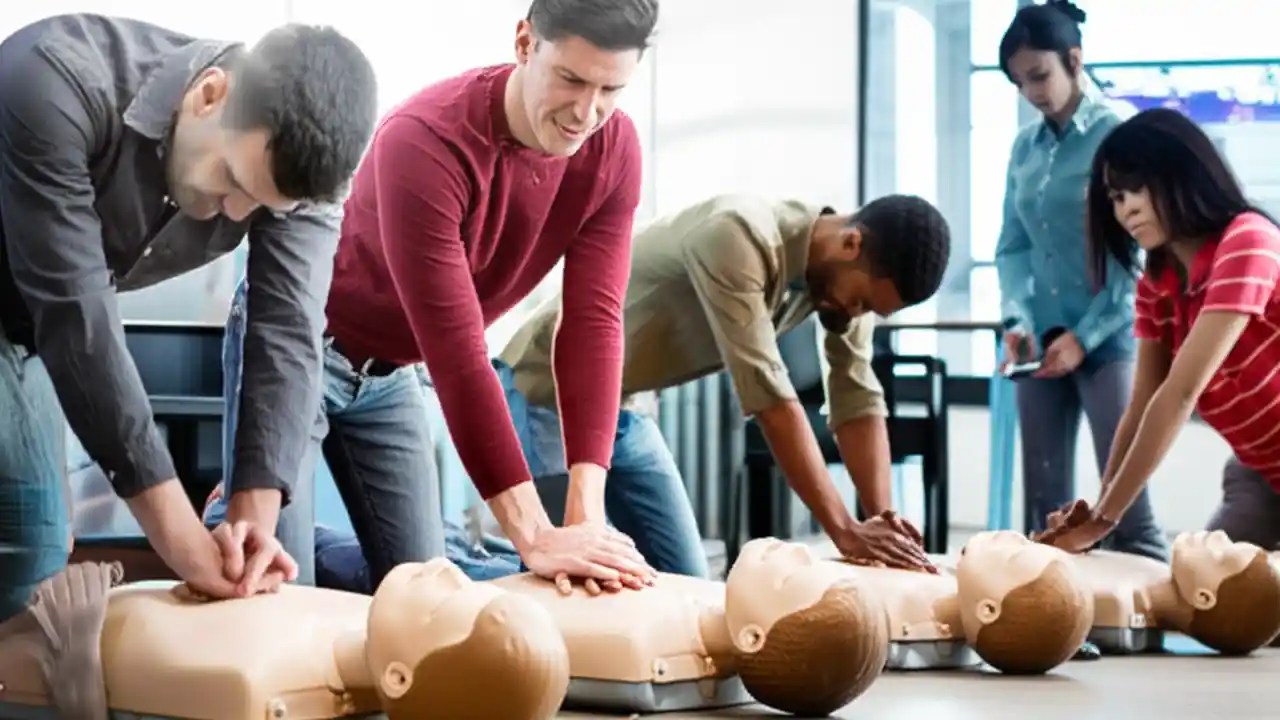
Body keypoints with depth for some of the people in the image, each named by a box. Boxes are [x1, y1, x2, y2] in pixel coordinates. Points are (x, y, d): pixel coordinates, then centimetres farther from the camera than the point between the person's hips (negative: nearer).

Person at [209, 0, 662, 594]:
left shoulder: (613, 151, -15)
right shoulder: (426, 140, -33)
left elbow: (593, 321, -20)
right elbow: (454, 350, -35)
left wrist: (587, 512, -30)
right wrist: (531, 535, -37)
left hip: (390, 371, 6)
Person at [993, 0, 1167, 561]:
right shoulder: (1025, 146, 11)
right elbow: (1013, 246, 12)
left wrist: (1084, 335, -13)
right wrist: (1019, 319, -5)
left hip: (1106, 341, -5)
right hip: (1041, 343, 5)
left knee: (1125, 502, -7)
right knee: (1045, 507, 7)